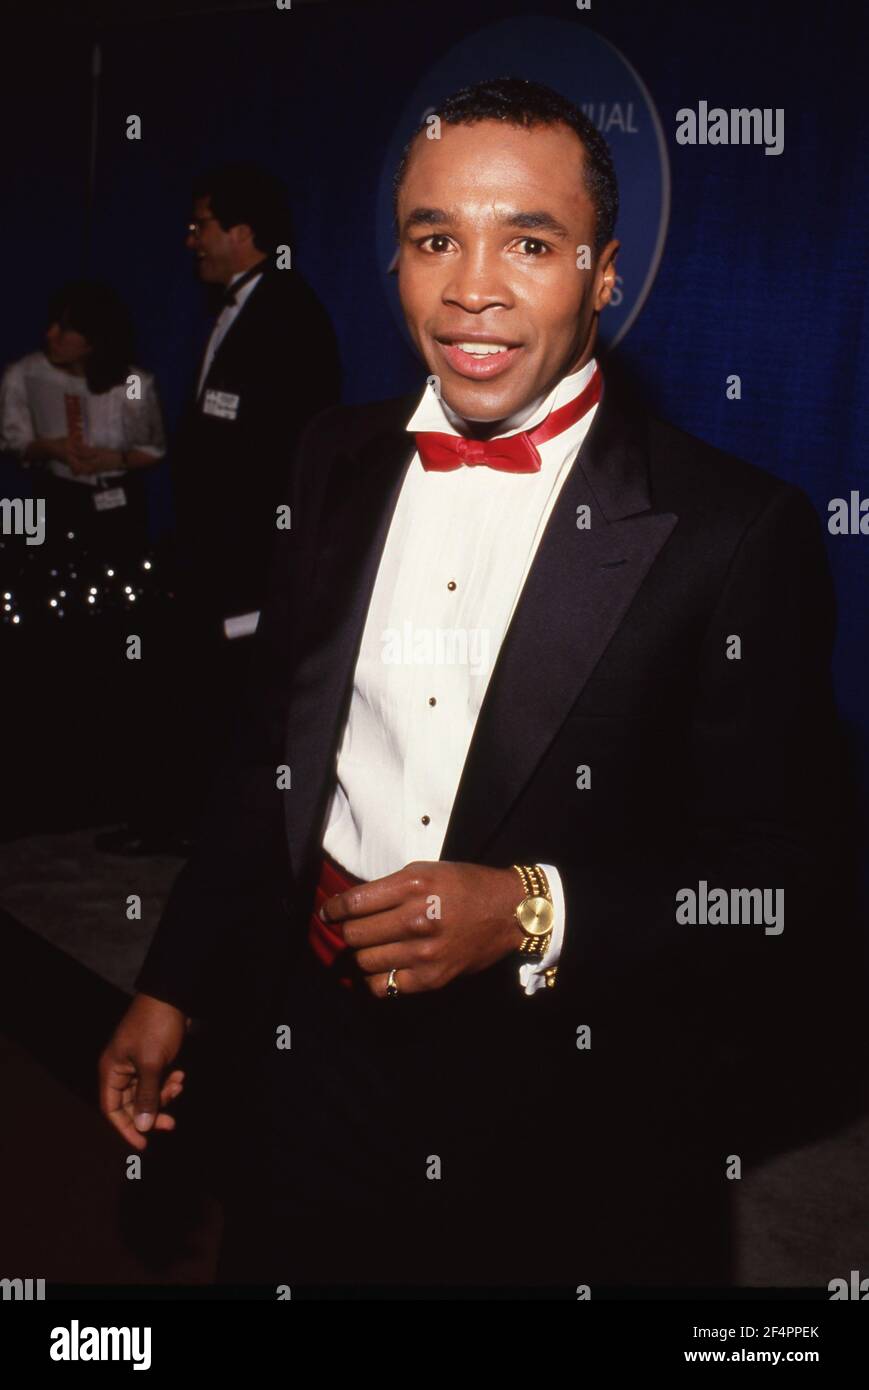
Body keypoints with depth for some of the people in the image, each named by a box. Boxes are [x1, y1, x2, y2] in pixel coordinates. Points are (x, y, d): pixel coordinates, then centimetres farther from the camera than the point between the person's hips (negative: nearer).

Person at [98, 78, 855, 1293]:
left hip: (575, 1144, -3)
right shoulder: (337, 462, 1)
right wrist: (172, 987, 10)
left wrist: (532, 915, -23)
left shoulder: (737, 530, -15)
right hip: (312, 1069, 4)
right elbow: (269, 750, 9)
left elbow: (787, 886, -12)